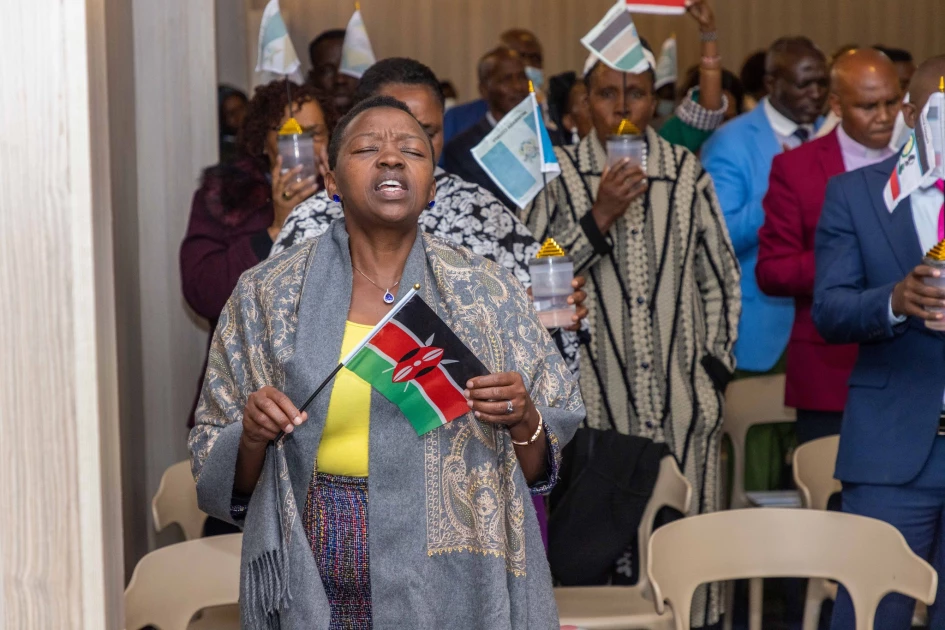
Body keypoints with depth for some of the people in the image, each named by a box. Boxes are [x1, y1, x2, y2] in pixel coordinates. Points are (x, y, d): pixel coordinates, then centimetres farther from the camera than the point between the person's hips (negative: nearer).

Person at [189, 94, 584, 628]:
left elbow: (539, 467, 4)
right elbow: (222, 476, 4)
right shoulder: (265, 297, 0)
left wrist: (523, 420, -16)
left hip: (452, 581, 0)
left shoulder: (489, 294, 0)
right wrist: (253, 438, -16)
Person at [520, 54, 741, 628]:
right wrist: (598, 218, -12)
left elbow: (720, 279, 13)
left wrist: (715, 367, 8)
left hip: (680, 400, 2)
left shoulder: (688, 174, 8)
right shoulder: (559, 176, 2)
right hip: (595, 401, -1)